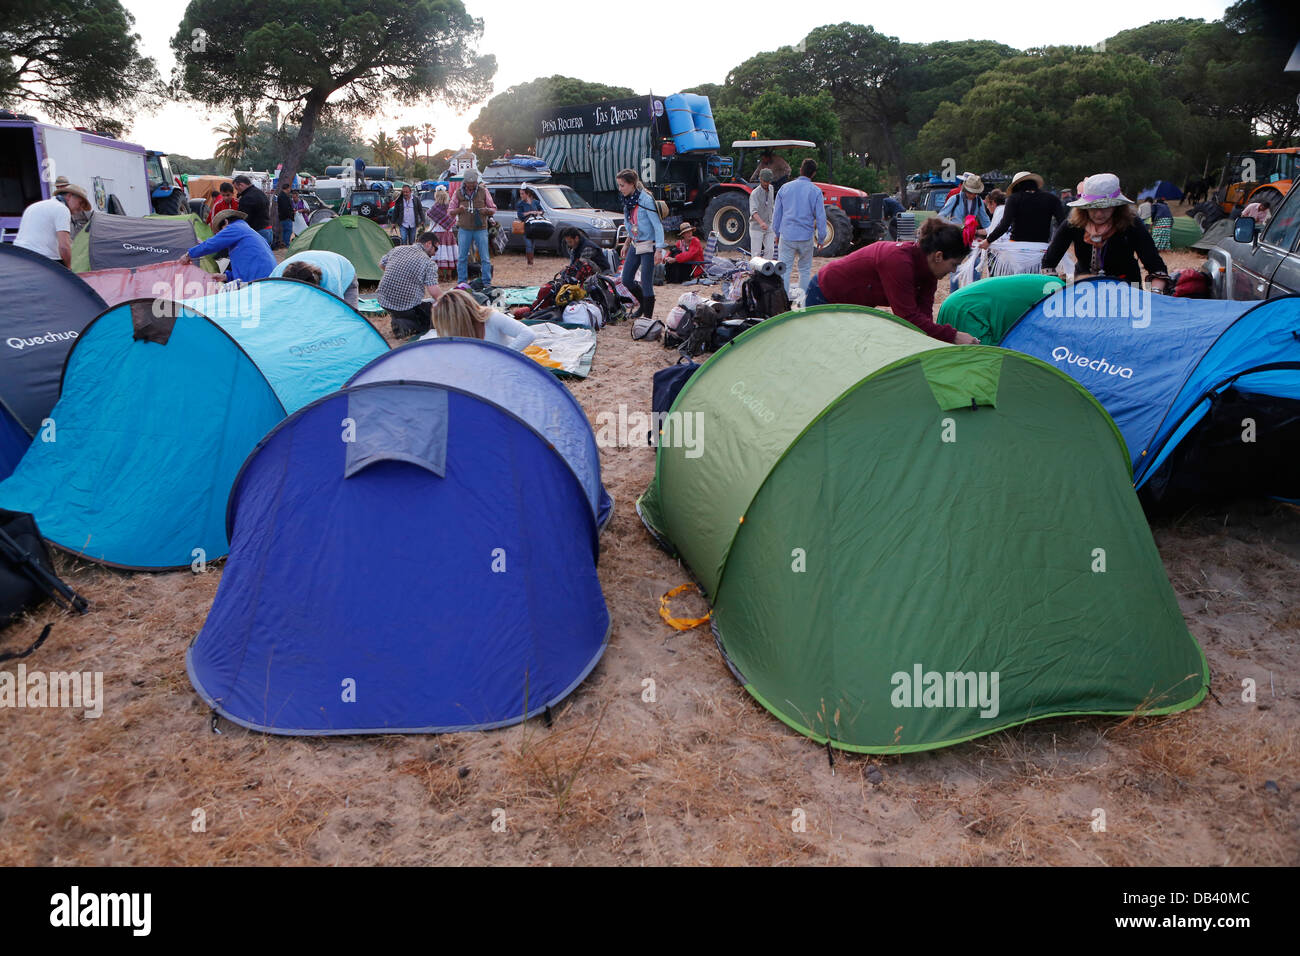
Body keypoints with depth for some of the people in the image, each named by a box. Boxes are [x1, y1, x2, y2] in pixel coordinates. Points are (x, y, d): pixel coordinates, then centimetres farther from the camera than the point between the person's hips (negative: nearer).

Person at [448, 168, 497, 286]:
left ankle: (487, 283, 5)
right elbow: (450, 211, 10)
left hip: (481, 229, -1)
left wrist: (486, 210, -13)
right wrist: (459, 210, -11)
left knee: (485, 258, -2)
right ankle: (462, 283, 11)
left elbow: (493, 208, 10)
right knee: (462, 258, 3)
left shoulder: (483, 191, 5)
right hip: (464, 229, 1)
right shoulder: (458, 193, 6)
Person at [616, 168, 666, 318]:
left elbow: (658, 225, -19)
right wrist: (627, 243, 20)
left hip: (648, 246, -8)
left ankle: (648, 317, 5)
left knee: (646, 283, -6)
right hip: (635, 244, 8)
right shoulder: (628, 200, 6)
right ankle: (643, 304, 33)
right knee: (626, 280, 11)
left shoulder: (646, 200, -17)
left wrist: (659, 250, -24)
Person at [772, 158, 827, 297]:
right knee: (805, 270, 12)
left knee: (784, 270, 2)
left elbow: (776, 213, 10)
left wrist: (777, 233, 19)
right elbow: (821, 217, -2)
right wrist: (821, 239, 7)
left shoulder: (785, 188, 5)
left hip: (786, 236, 1)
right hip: (806, 238, -1)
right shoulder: (815, 191, -3)